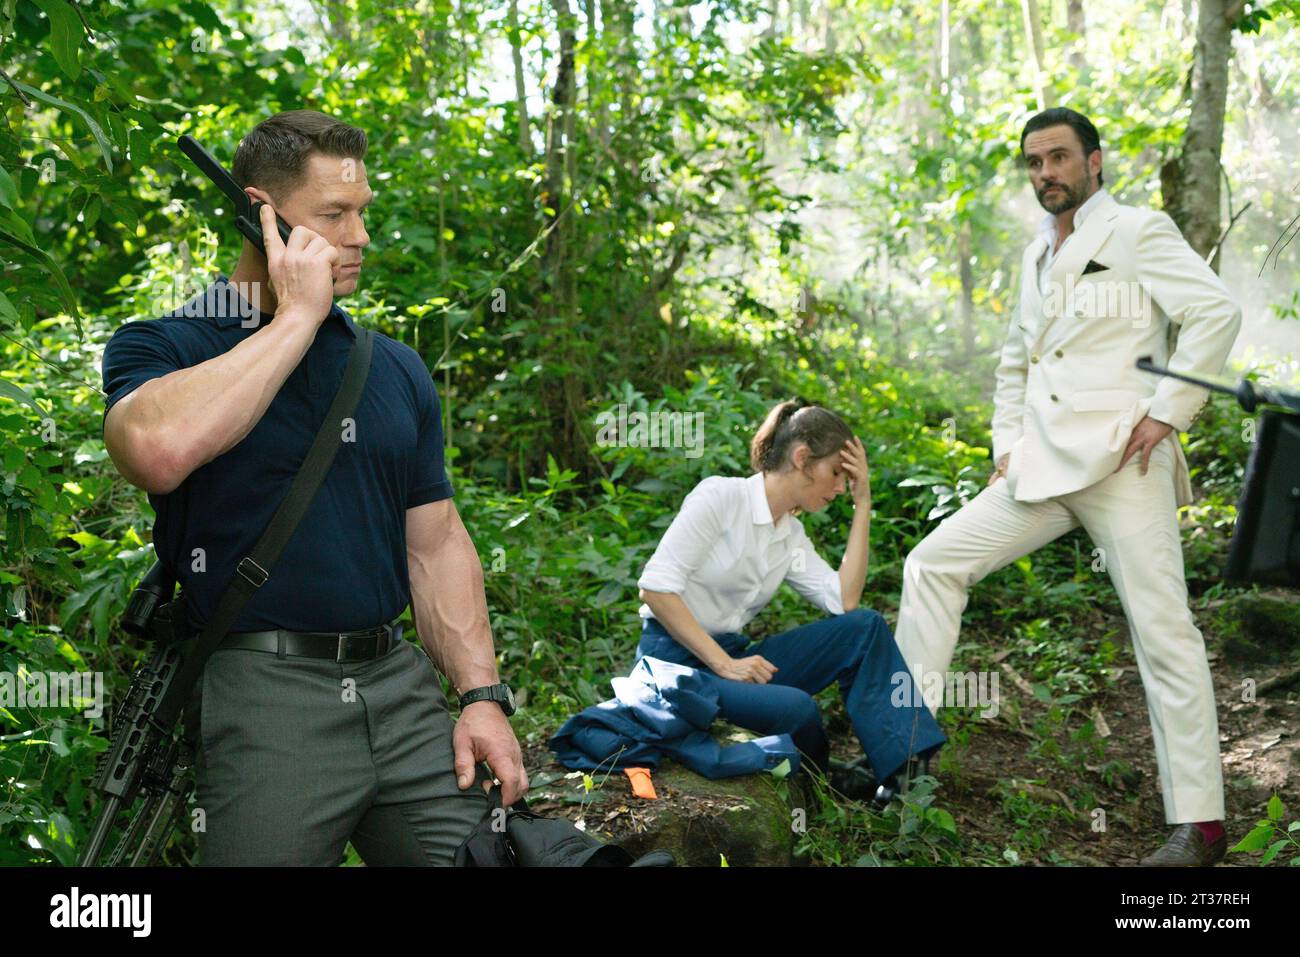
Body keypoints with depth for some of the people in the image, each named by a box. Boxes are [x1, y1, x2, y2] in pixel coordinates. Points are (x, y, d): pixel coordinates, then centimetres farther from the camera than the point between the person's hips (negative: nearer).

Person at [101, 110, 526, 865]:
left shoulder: (398, 369, 14)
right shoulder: (161, 348, -1)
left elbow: (437, 542, 14)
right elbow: (159, 452, -25)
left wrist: (483, 695, 3)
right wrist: (297, 316, -14)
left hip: (400, 683, 5)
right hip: (259, 690, -4)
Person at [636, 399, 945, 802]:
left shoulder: (791, 535, 10)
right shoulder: (720, 496, -12)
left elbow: (844, 600, -5)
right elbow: (655, 586, -18)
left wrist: (863, 504, -2)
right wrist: (723, 664, -22)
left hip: (730, 655, 8)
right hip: (675, 659, -8)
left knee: (866, 627, -7)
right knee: (794, 707, -32)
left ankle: (901, 768, -13)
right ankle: (817, 779, 2)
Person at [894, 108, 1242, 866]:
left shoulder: (1138, 232, -1)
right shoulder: (1037, 257, 21)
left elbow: (1215, 311, -12)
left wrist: (1166, 411, -16)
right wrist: (1007, 444, 19)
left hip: (1121, 461, -7)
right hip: (1043, 468, 7)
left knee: (1163, 631, -6)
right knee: (934, 563, 2)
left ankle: (1199, 824, 1)